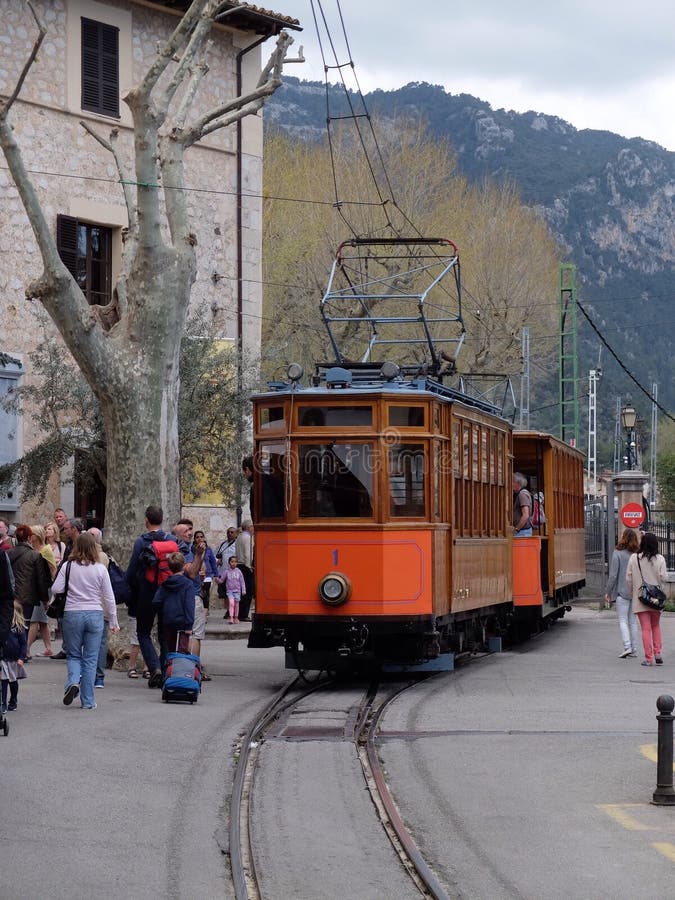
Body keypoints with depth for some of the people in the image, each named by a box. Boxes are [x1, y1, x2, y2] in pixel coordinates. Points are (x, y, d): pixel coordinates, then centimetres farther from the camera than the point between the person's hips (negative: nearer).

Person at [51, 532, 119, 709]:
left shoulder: (68, 567, -4)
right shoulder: (100, 569, -3)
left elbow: (56, 589, -6)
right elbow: (109, 598, 2)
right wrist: (114, 622, 11)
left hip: (72, 614, 0)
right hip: (95, 615, 0)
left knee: (73, 655, 15)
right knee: (90, 658, 6)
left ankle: (73, 681, -13)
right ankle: (88, 701, 6)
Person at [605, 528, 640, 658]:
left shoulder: (618, 553, -10)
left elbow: (613, 575, -10)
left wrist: (608, 592, -2)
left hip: (622, 592, -5)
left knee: (622, 620, -2)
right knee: (633, 621, 11)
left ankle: (627, 647, -15)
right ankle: (634, 649, 12)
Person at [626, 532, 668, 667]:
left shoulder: (634, 558, -4)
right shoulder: (659, 559, -6)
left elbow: (629, 578, -1)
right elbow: (663, 578, -8)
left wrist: (633, 594, 12)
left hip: (640, 599, -1)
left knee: (646, 628, 1)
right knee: (656, 626, 18)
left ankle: (648, 658, -1)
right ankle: (658, 653, 7)